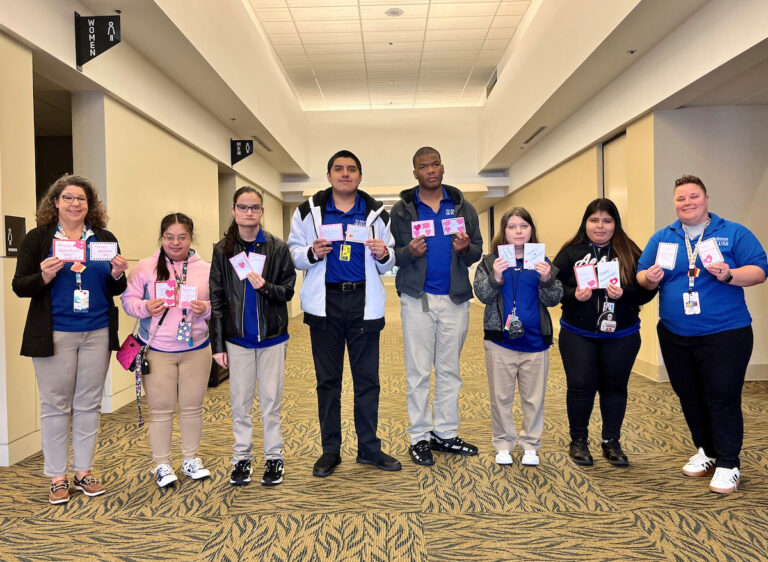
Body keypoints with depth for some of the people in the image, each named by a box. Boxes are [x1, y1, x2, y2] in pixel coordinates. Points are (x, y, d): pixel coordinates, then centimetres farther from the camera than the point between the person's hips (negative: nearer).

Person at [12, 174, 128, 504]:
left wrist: (117, 275, -9)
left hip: (97, 334, 2)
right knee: (55, 406, 6)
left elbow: (115, 289, 12)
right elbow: (19, 285, -1)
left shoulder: (105, 239, 8)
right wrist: (44, 277, -20)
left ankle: (84, 471, 23)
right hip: (55, 335, -2)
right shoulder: (38, 238, 1)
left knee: (89, 404, 10)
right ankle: (57, 477, 18)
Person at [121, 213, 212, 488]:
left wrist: (206, 308, -13)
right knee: (160, 409, 6)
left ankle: (191, 459, 29)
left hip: (196, 349, 2)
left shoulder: (206, 269, 3)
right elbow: (128, 300, 1)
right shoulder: (145, 267, -1)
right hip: (157, 350, -1)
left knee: (192, 406, 11)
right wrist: (145, 308, -19)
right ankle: (162, 464, 22)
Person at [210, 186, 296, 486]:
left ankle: (274, 456, 21)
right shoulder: (223, 250, 0)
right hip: (237, 338, 1)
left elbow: (288, 290, 0)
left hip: (272, 337, -1)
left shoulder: (277, 248, -3)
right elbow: (216, 298, 1)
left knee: (271, 400, 8)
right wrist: (217, 343, -2)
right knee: (240, 401, 9)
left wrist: (266, 287, -21)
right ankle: (242, 457, 24)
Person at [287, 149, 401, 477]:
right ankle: (330, 450, 21)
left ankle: (369, 448, 21)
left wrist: (384, 255, -11)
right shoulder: (309, 211, 4)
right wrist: (312, 253, -14)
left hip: (364, 304, 1)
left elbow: (388, 264, 12)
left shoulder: (377, 213, 8)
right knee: (327, 379, 8)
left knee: (367, 379, 7)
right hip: (325, 304, 0)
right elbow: (293, 253, 6)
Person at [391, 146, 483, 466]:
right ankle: (419, 437, 14)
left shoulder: (462, 207, 8)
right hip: (417, 297, -2)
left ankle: (445, 434, 21)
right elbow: (391, 255, 0)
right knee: (418, 371, 3)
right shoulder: (402, 209, 3)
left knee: (450, 369, 10)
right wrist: (409, 253, -20)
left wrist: (466, 249, -14)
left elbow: (478, 250, 8)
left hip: (455, 298, 2)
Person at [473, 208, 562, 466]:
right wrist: (496, 277, -24)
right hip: (500, 341, -1)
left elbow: (553, 299, 1)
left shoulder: (542, 262, 5)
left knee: (534, 397, 9)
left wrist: (547, 279, -18)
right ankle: (504, 444, 22)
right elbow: (482, 295, -6)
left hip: (535, 341, 1)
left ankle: (531, 445, 24)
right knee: (501, 396, 7)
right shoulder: (490, 261, 2)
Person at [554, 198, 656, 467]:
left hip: (621, 336, 1)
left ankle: (611, 442, 27)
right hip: (578, 335, -1)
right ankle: (578, 441, 21)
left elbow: (646, 291, -3)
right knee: (580, 385, 2)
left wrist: (623, 294, -21)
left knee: (615, 386, 11)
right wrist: (574, 295, -22)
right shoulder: (570, 252, -1)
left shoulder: (630, 253, 0)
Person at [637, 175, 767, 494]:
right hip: (674, 336, 4)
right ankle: (705, 451, 31)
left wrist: (729, 275, -25)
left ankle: (727, 465, 10)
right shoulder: (662, 238, 9)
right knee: (689, 397, 13)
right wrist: (649, 279, -15)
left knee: (723, 398, -2)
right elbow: (641, 274, 8)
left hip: (724, 334, -4)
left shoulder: (734, 234, 0)